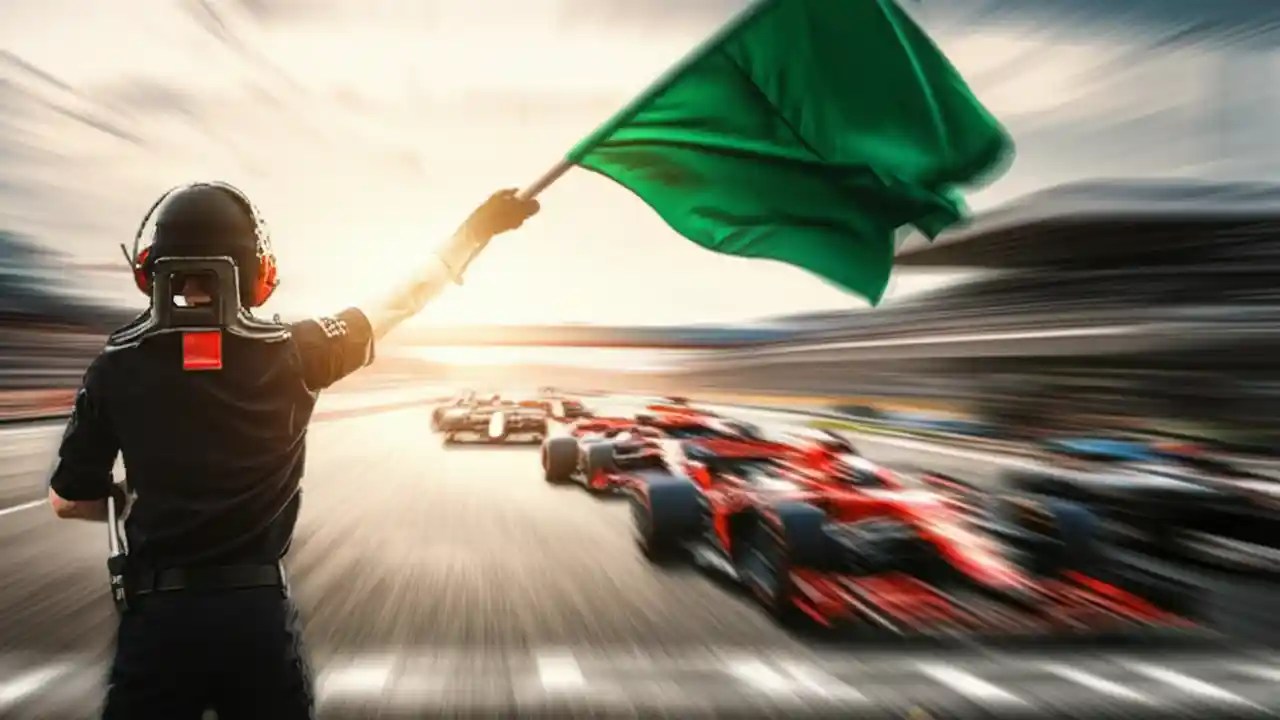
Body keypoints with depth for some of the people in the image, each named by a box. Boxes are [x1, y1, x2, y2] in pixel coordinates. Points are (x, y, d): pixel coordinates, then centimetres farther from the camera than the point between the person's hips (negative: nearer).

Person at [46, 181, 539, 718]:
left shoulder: (118, 365, -5)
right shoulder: (290, 352, -8)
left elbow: (68, 501, 2)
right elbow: (402, 301, 3)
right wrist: (479, 227, 13)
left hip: (158, 612, 0)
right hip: (258, 609, 0)